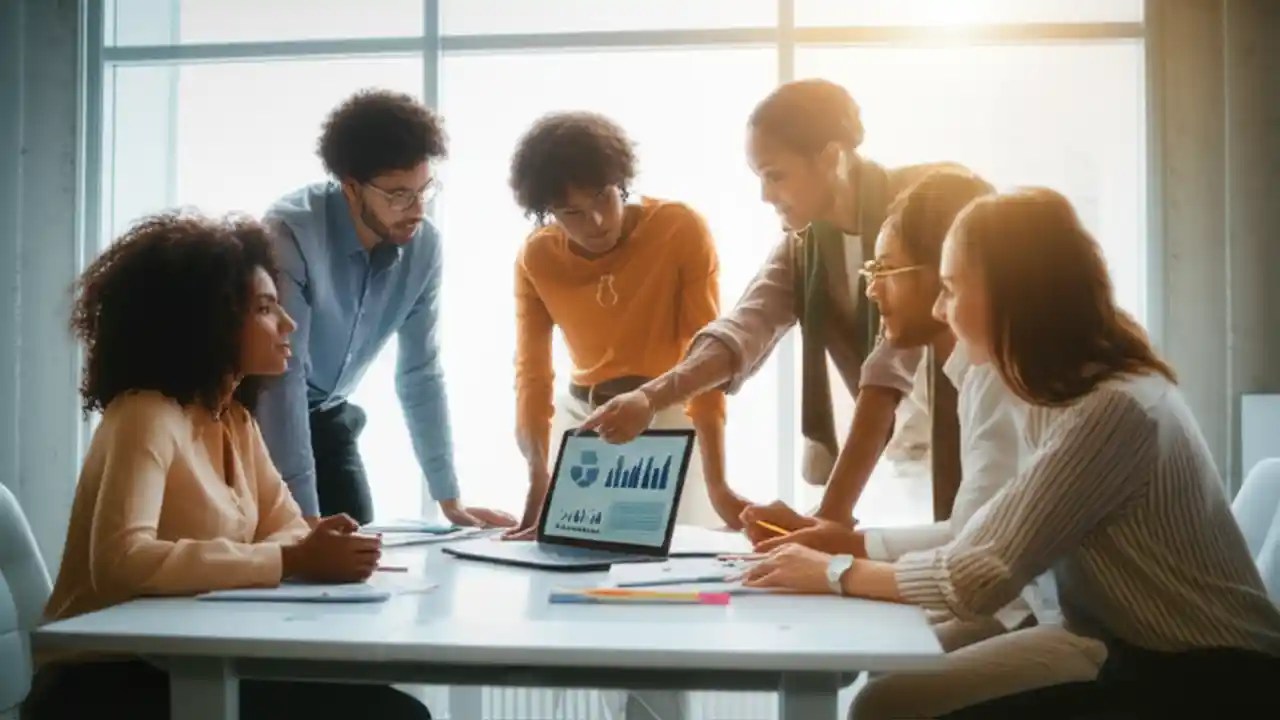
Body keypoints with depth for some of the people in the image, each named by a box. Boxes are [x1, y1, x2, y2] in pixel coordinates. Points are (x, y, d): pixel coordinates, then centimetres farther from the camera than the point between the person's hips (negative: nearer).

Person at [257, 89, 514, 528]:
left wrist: (449, 499, -4)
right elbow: (281, 376, -32)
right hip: (258, 413, -4)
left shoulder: (424, 247, -13)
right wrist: (305, 515, -34)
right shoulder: (291, 232, -31)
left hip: (327, 416, 5)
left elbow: (421, 373, -5)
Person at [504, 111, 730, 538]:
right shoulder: (535, 259, -7)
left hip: (671, 416, -2)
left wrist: (716, 485, -28)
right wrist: (538, 482, -29)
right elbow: (532, 375, -11)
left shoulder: (682, 231, -17)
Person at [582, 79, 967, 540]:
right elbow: (742, 331, -16)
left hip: (962, 439, -5)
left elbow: (891, 372, -29)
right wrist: (650, 398, -34)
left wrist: (831, 515, -35)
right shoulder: (803, 244, 1)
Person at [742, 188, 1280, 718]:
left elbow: (980, 580, -25)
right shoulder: (1067, 387, 5)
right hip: (1123, 644, 8)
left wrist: (835, 573, -13)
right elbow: (993, 538, 1)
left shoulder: (1113, 410, -26)